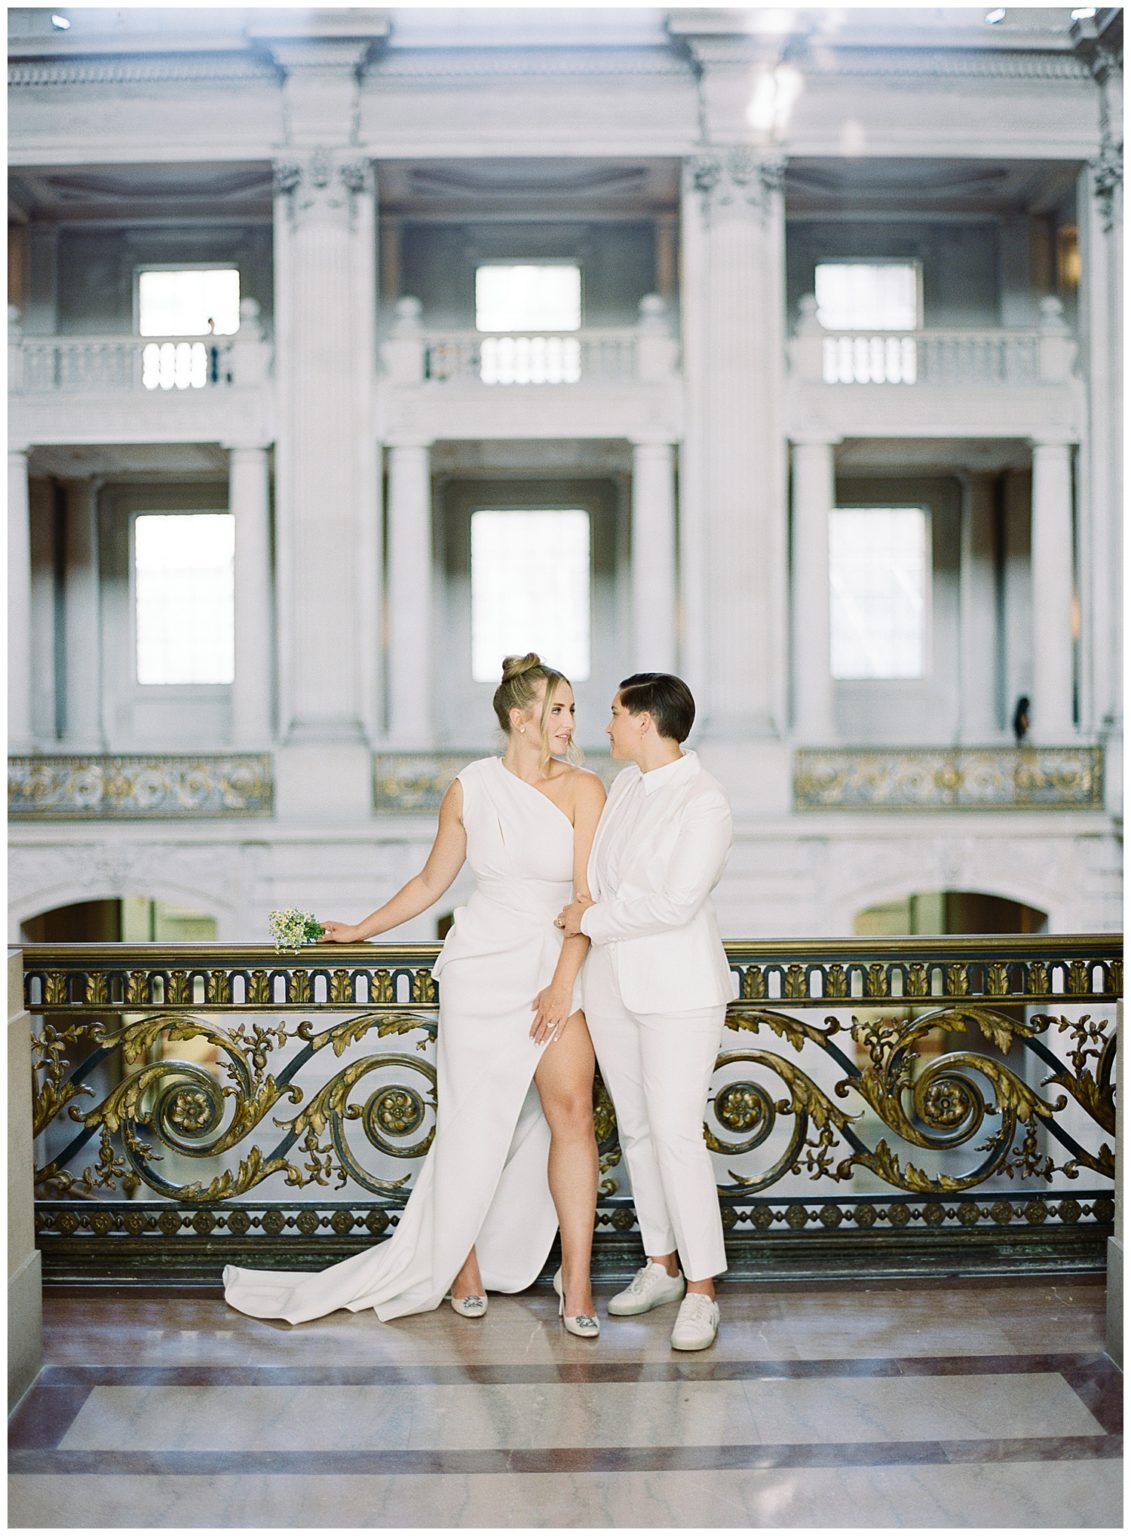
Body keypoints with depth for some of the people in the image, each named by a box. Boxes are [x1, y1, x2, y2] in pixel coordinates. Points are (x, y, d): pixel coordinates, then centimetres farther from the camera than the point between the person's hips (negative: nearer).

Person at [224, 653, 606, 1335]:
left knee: (571, 1111, -10)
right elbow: (431, 881, 14)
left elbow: (588, 894, -7)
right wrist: (360, 928, 17)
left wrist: (563, 983, -14)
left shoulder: (583, 789, -2)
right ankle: (462, 1265, 21)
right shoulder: (470, 788, 2)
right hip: (483, 964, 0)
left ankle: (576, 1285, -1)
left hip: (557, 964, 0)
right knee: (475, 1121, 3)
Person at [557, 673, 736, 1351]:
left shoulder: (706, 803, -16)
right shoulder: (626, 784, 8)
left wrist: (591, 919, -13)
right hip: (612, 985, 8)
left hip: (678, 989, -7)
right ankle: (662, 1266, 27)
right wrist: (589, 904, 4)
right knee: (637, 1130, 13)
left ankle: (702, 1293, 3)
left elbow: (674, 905, -21)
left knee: (677, 1135, -8)